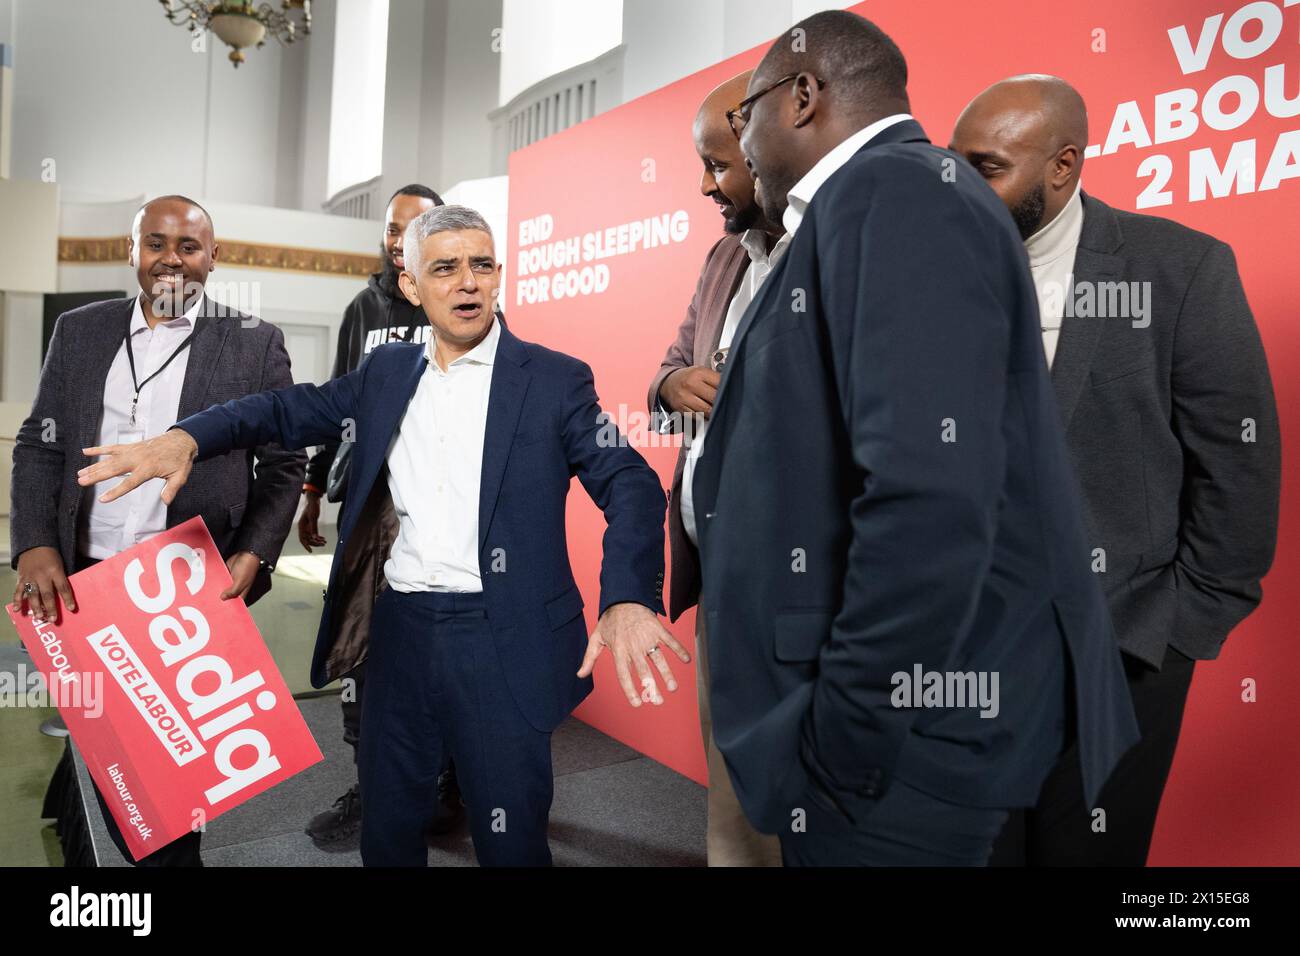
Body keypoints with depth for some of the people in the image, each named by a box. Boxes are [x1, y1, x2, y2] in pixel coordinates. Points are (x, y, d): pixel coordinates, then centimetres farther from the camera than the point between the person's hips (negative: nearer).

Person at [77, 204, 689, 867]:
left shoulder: (555, 379, -5)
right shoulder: (387, 372, 10)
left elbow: (629, 485, -11)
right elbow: (295, 409, 12)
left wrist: (628, 600, -29)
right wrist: (188, 437, -8)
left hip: (502, 639, -4)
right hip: (399, 631, 5)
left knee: (510, 842, 7)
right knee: (387, 831, 20)